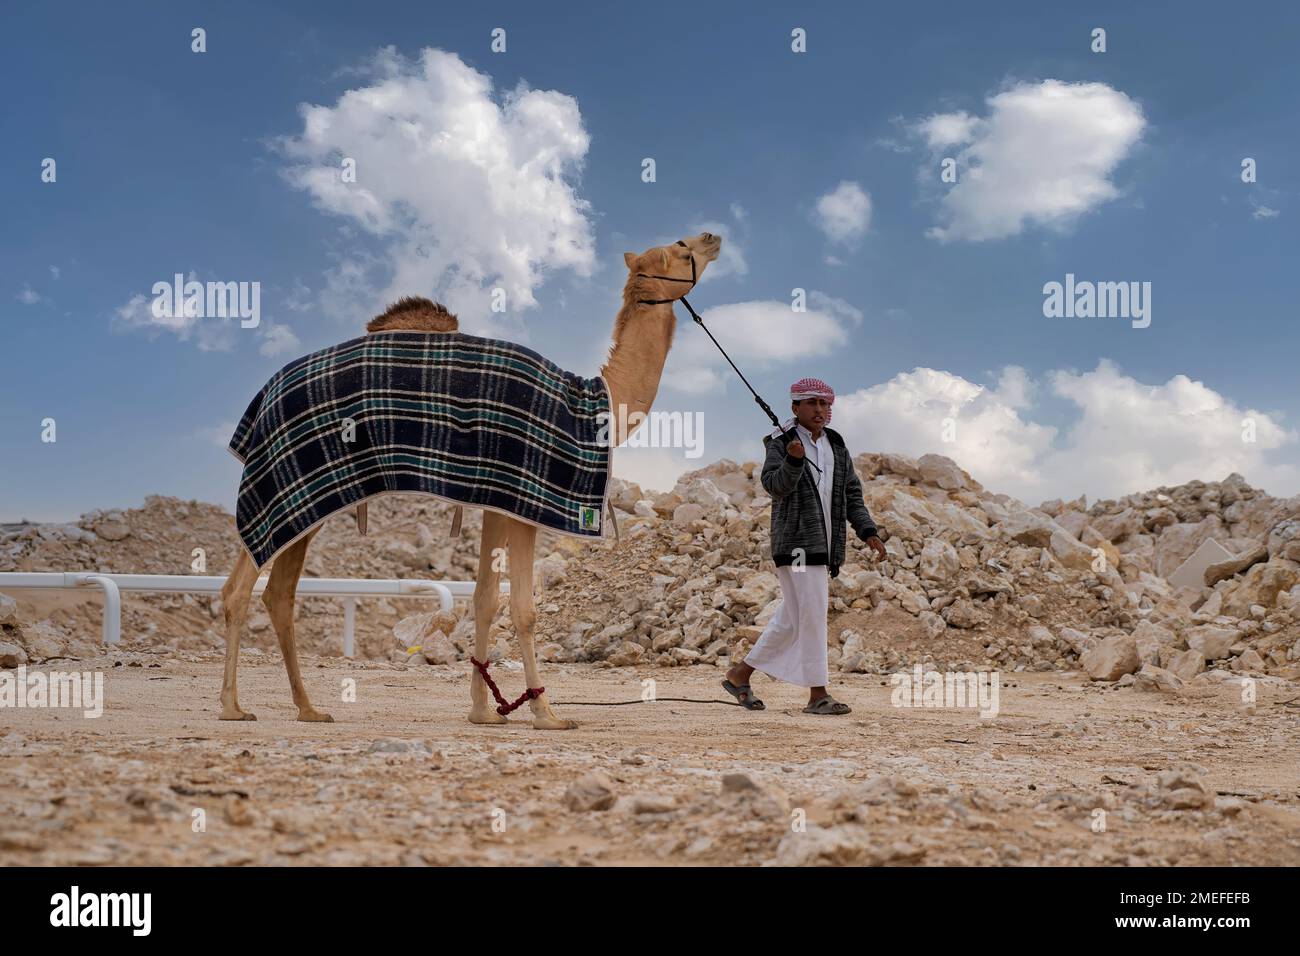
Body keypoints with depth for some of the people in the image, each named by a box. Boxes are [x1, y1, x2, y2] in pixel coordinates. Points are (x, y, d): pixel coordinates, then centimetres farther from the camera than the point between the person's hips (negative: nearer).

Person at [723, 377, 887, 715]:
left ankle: (740, 674, 20)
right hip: (796, 541, -7)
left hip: (824, 544, 7)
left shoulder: (837, 446, 15)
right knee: (811, 616, -8)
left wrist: (868, 531, 1)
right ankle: (817, 695, -4)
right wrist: (794, 460, -35)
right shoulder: (781, 443, -3)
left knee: (791, 618, 11)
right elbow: (775, 485, -17)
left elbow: (852, 494, 13)